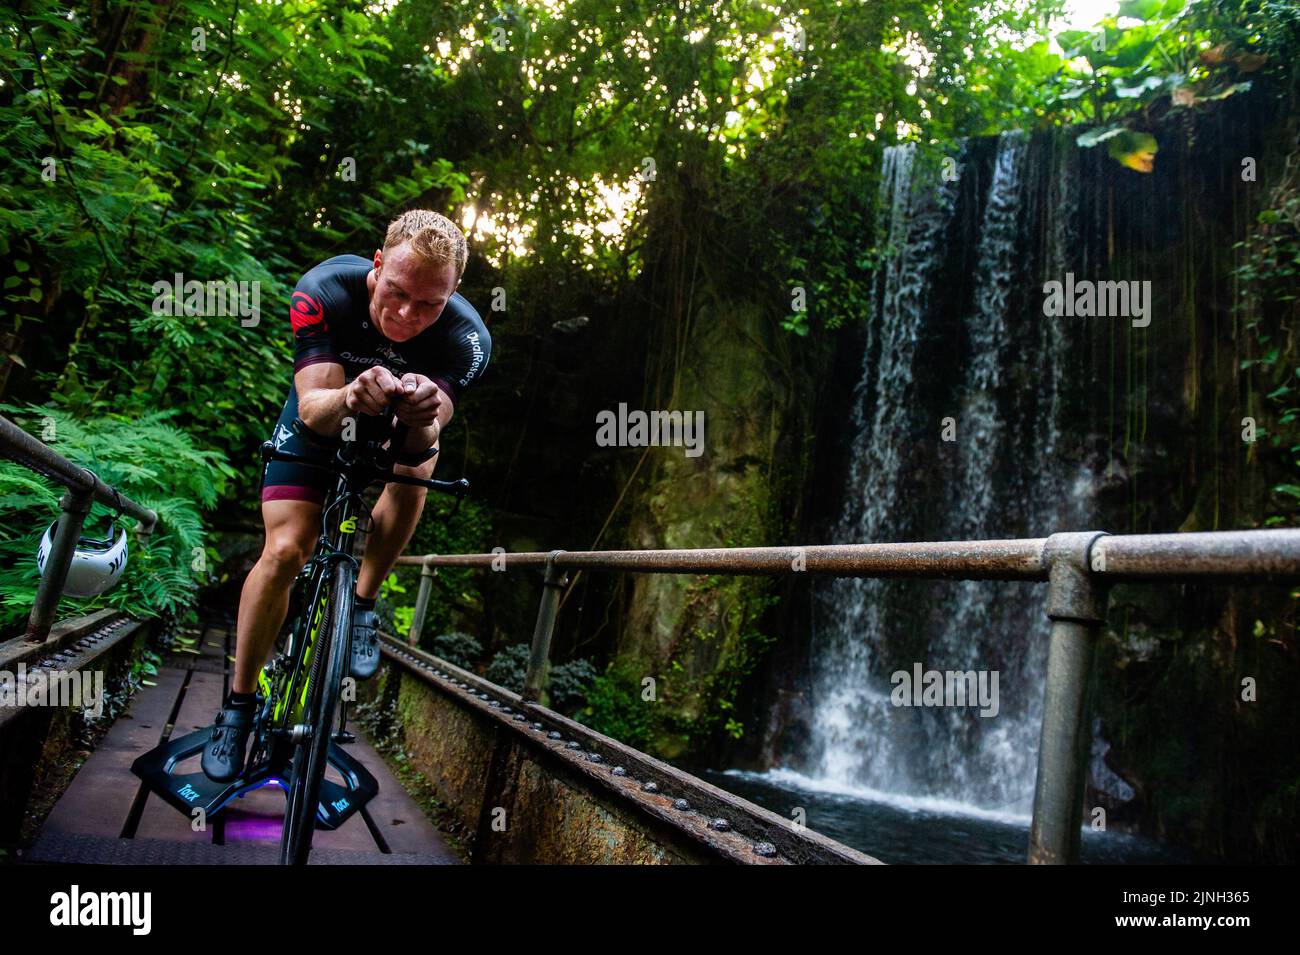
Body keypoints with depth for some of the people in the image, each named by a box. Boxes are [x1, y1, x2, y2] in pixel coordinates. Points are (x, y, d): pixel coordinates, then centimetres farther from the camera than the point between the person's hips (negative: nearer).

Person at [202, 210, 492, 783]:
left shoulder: (468, 338, -32)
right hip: (321, 419, 0)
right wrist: (346, 399, -60)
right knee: (284, 552, -12)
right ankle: (238, 703, 7)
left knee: (418, 462, -33)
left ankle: (363, 603, -10)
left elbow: (425, 435, -39)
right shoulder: (325, 291, -32)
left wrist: (423, 417, -62)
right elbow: (312, 408, -37)